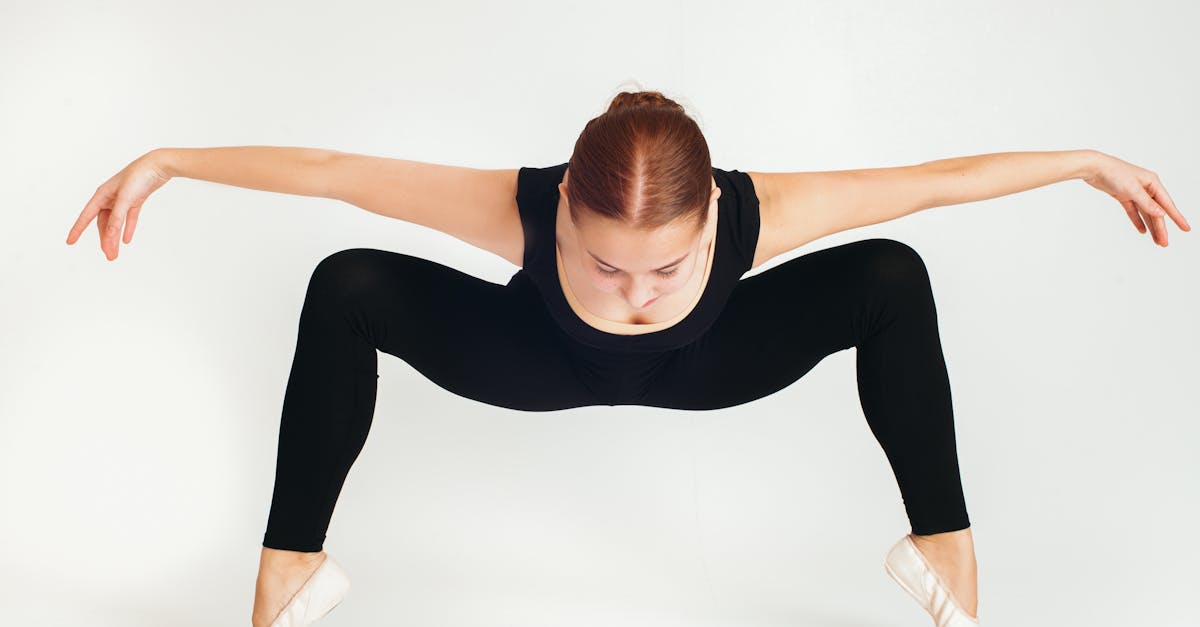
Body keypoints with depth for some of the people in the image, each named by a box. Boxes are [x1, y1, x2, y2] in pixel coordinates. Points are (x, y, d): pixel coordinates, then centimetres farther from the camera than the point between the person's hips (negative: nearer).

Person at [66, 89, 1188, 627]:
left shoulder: (757, 219, -40)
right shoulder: (521, 210, -42)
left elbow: (934, 178, -27)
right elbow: (328, 170, -31)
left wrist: (1092, 163, -19)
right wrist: (167, 161, -27)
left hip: (703, 369, 1)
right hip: (542, 367, 0)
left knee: (892, 279, -24)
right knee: (346, 291, -25)